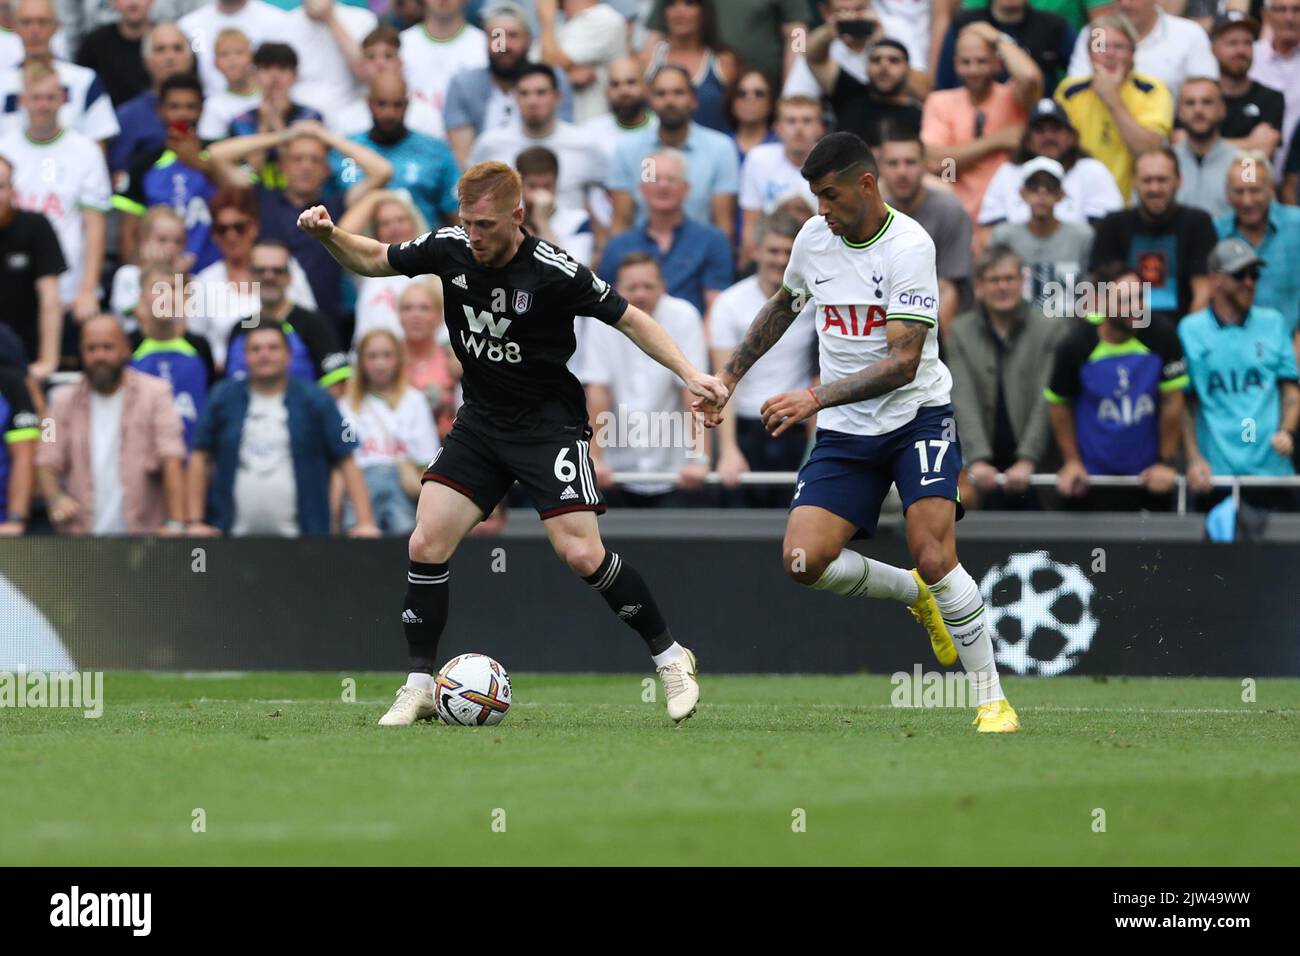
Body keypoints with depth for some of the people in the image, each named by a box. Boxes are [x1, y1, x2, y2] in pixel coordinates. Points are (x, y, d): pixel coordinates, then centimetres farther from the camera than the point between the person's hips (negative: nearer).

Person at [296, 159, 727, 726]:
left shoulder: (555, 273, -20)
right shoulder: (450, 250, -7)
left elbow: (628, 319, -9)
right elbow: (373, 260, 9)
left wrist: (689, 374, -18)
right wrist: (328, 236, -10)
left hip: (551, 424, -5)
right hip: (481, 421, 5)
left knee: (581, 553, -16)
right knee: (427, 544, -8)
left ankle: (669, 657, 4)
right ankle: (419, 686, 2)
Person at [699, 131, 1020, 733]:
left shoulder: (908, 246, -16)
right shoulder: (814, 237, 4)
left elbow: (902, 363, -23)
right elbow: (784, 304, 26)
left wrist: (816, 397, -30)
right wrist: (728, 378, 22)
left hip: (917, 416, -6)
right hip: (844, 434, 6)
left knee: (933, 555, -21)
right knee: (803, 560, -11)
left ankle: (991, 700, -8)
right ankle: (913, 593, 17)